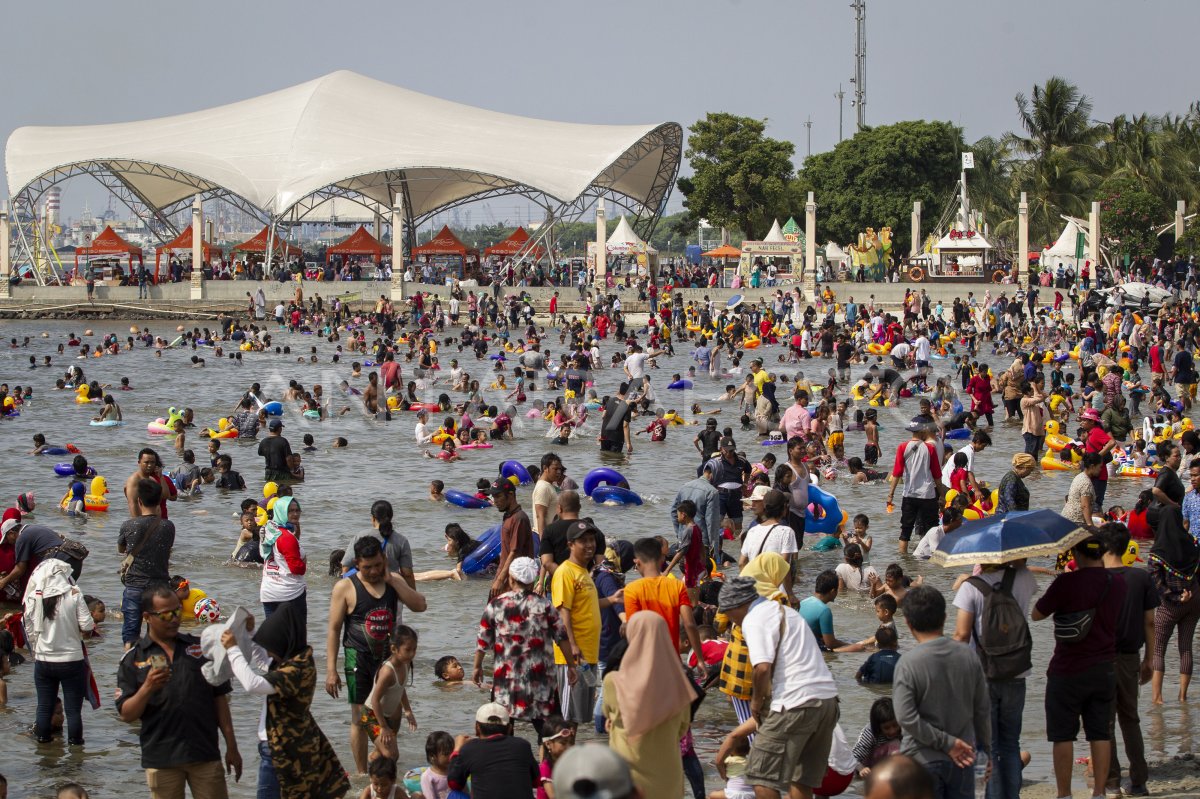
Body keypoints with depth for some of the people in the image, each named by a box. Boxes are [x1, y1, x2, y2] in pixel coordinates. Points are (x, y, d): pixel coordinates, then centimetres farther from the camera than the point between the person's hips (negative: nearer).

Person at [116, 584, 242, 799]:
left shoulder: (200, 648, 8)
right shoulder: (133, 659, 1)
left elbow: (219, 698, 10)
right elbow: (126, 715, -4)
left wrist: (231, 746, 6)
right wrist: (147, 688, -22)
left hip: (206, 755, 1)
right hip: (161, 758, -1)